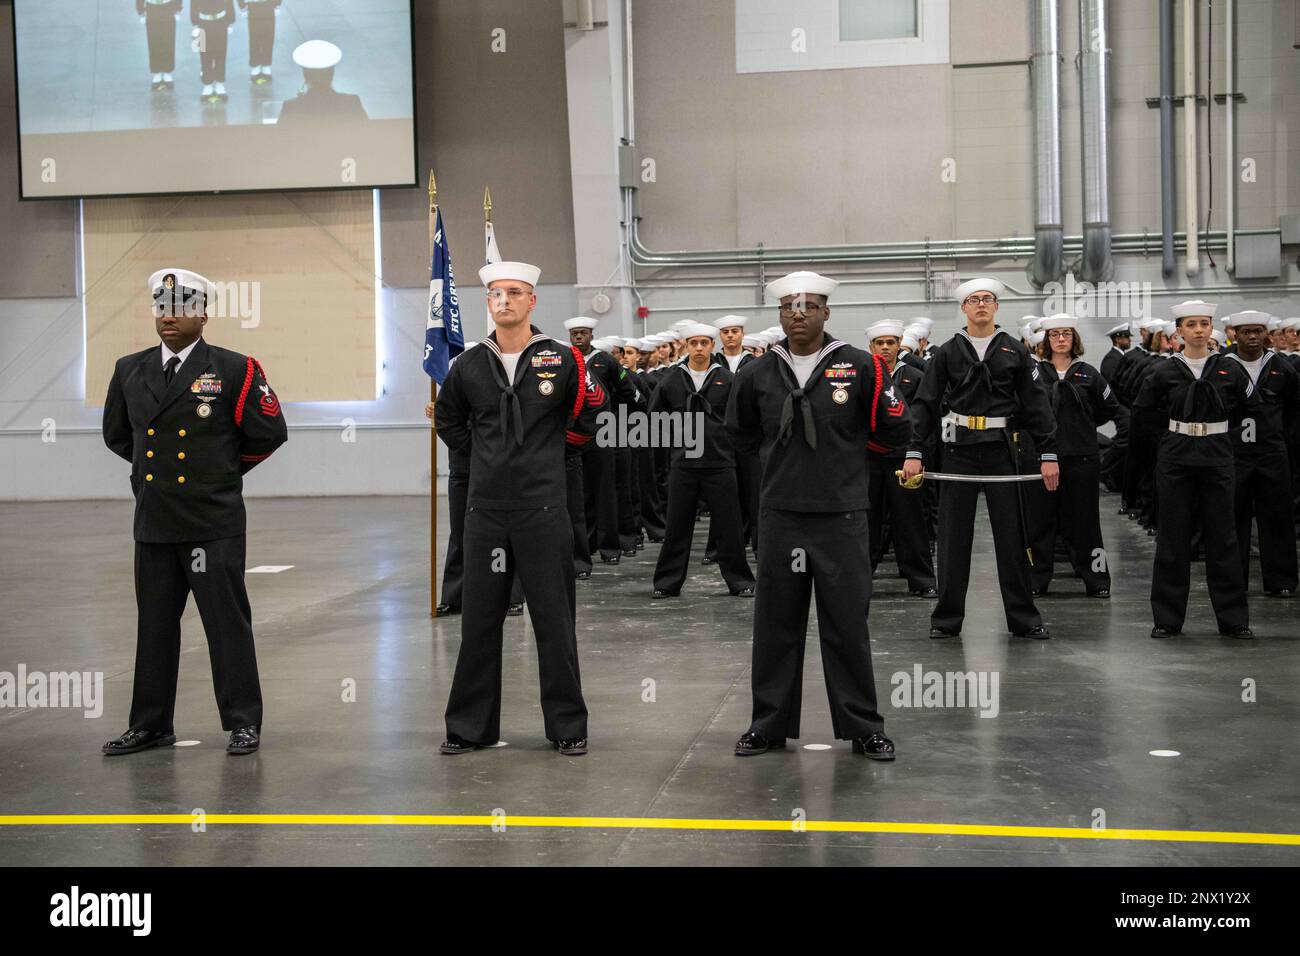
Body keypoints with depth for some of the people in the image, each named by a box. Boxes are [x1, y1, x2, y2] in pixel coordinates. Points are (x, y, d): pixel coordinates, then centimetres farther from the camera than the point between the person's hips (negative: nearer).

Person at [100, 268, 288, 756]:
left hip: (213, 520, -4)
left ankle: (243, 722, 10)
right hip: (153, 522, 5)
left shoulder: (234, 369, -4)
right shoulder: (129, 371, 9)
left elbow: (269, 432, -1)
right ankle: (151, 724, 22)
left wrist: (225, 470, 6)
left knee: (227, 623, 1)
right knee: (154, 624, 11)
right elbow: (116, 434, 24)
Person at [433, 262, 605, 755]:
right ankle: (469, 726, 19)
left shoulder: (561, 360, -2)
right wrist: (485, 454, 13)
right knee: (479, 621, 9)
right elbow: (448, 420, 22)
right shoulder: (468, 365, 6)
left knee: (554, 620, 4)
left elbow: (587, 422, 9)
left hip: (543, 508, -2)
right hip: (485, 510, 3)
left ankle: (568, 726, 15)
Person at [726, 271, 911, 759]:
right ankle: (770, 723, 20)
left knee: (848, 623, 4)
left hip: (841, 514, -2)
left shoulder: (860, 367, -3)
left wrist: (846, 450, 6)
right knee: (776, 622, 9)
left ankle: (863, 726, 16)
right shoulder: (758, 373, 4)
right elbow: (741, 431, 20)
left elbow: (895, 430, 5)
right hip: (780, 513, 2)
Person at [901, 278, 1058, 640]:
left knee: (1012, 535, 3)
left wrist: (1048, 454, -2)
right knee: (953, 538, 3)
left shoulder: (1015, 352, 6)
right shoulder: (947, 353, 5)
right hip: (959, 451, 0)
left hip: (1001, 450, 0)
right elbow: (925, 404, 2)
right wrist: (913, 451, -7)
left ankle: (1023, 618, 12)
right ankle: (947, 619, 11)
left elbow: (1036, 405, 4)